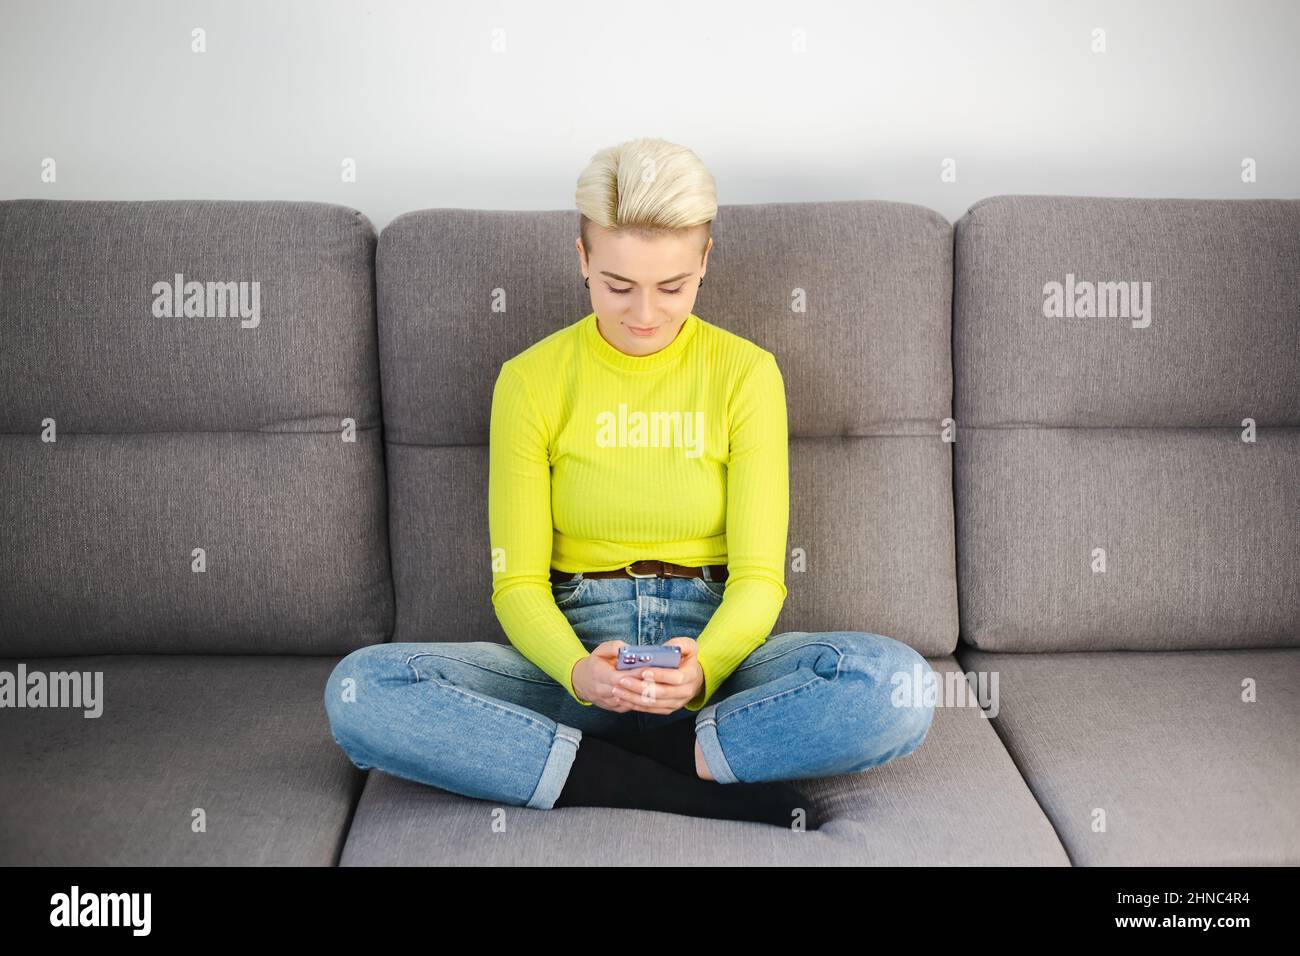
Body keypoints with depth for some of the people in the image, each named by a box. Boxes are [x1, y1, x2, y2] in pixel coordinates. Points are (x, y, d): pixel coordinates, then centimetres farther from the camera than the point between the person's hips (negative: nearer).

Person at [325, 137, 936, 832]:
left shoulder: (745, 372, 0)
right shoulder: (531, 380, 0)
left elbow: (758, 574, -4)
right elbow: (518, 581, -1)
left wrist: (705, 667, -26)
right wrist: (578, 670, -23)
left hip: (714, 642, 0)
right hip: (576, 644, 1)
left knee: (897, 681, -29)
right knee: (361, 690, -26)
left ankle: (593, 767, -20)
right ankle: (712, 793, -25)